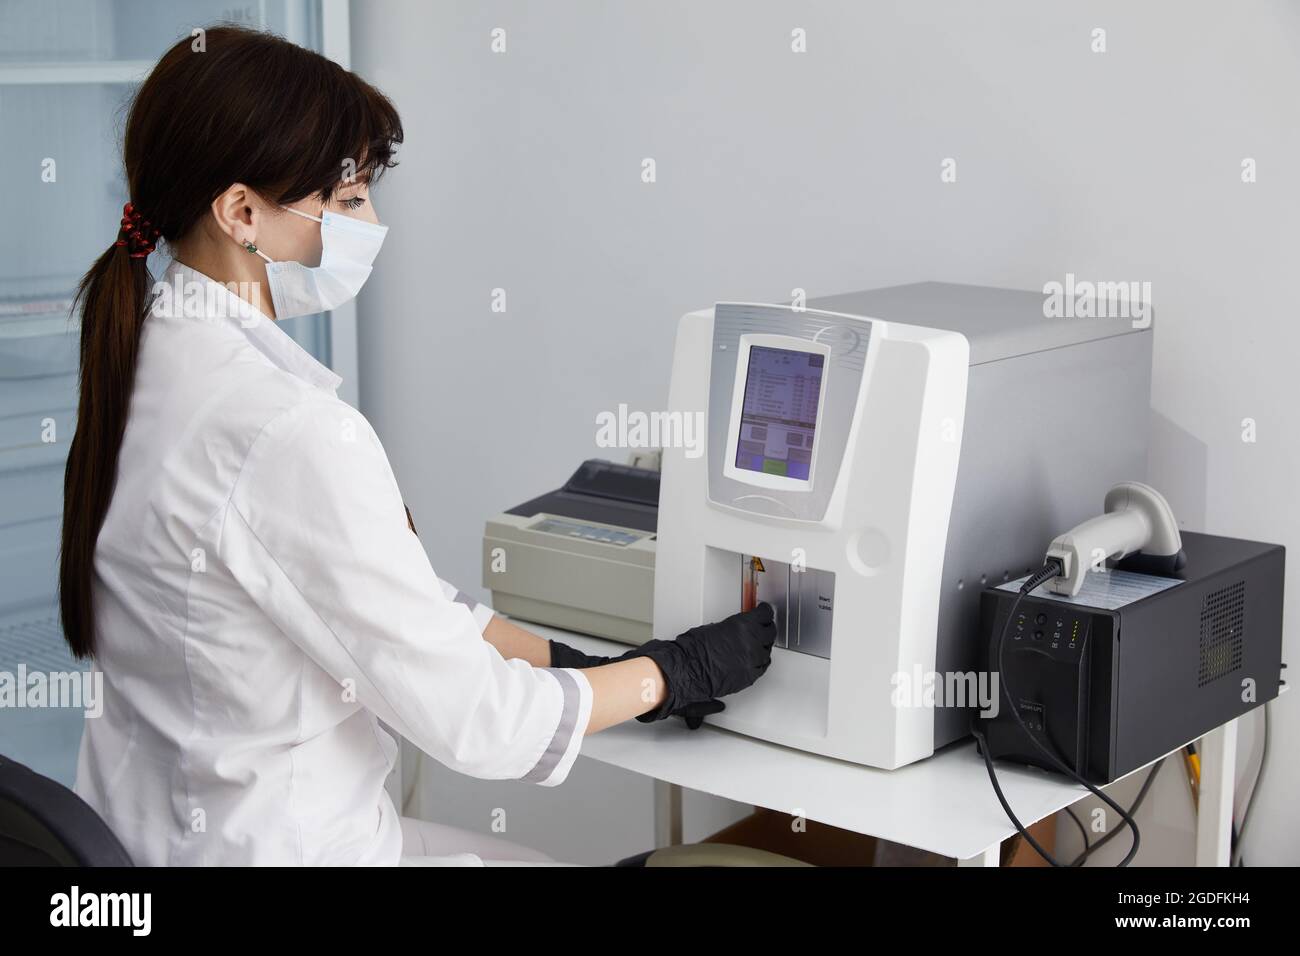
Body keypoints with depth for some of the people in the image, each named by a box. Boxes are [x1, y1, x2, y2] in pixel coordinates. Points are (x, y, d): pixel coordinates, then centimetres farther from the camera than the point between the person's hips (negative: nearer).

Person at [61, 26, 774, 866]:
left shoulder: (145, 357, 2)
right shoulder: (289, 435, -29)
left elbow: (397, 599, 7)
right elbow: (469, 720, -21)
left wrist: (585, 666, 5)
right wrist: (676, 672, -6)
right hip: (278, 843, -9)